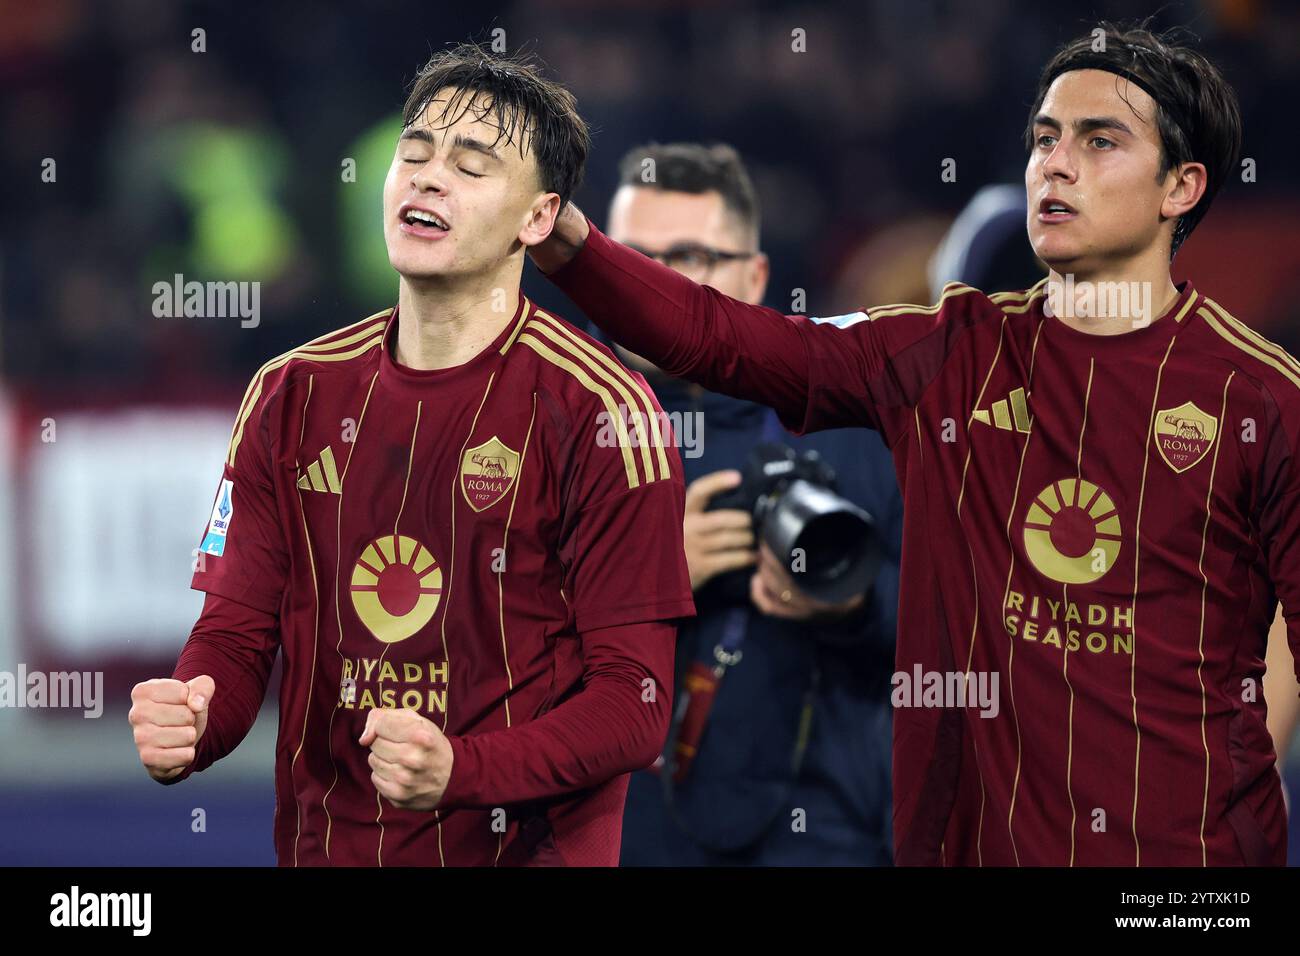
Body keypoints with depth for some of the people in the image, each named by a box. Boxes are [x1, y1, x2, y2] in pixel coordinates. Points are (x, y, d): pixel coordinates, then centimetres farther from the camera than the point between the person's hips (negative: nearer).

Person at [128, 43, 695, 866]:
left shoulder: (600, 412, -11)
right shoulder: (294, 396, 5)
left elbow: (632, 703, -15)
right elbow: (237, 630, 5)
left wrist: (460, 769, -31)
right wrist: (188, 722, -19)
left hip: (524, 853, -4)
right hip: (323, 843, 4)